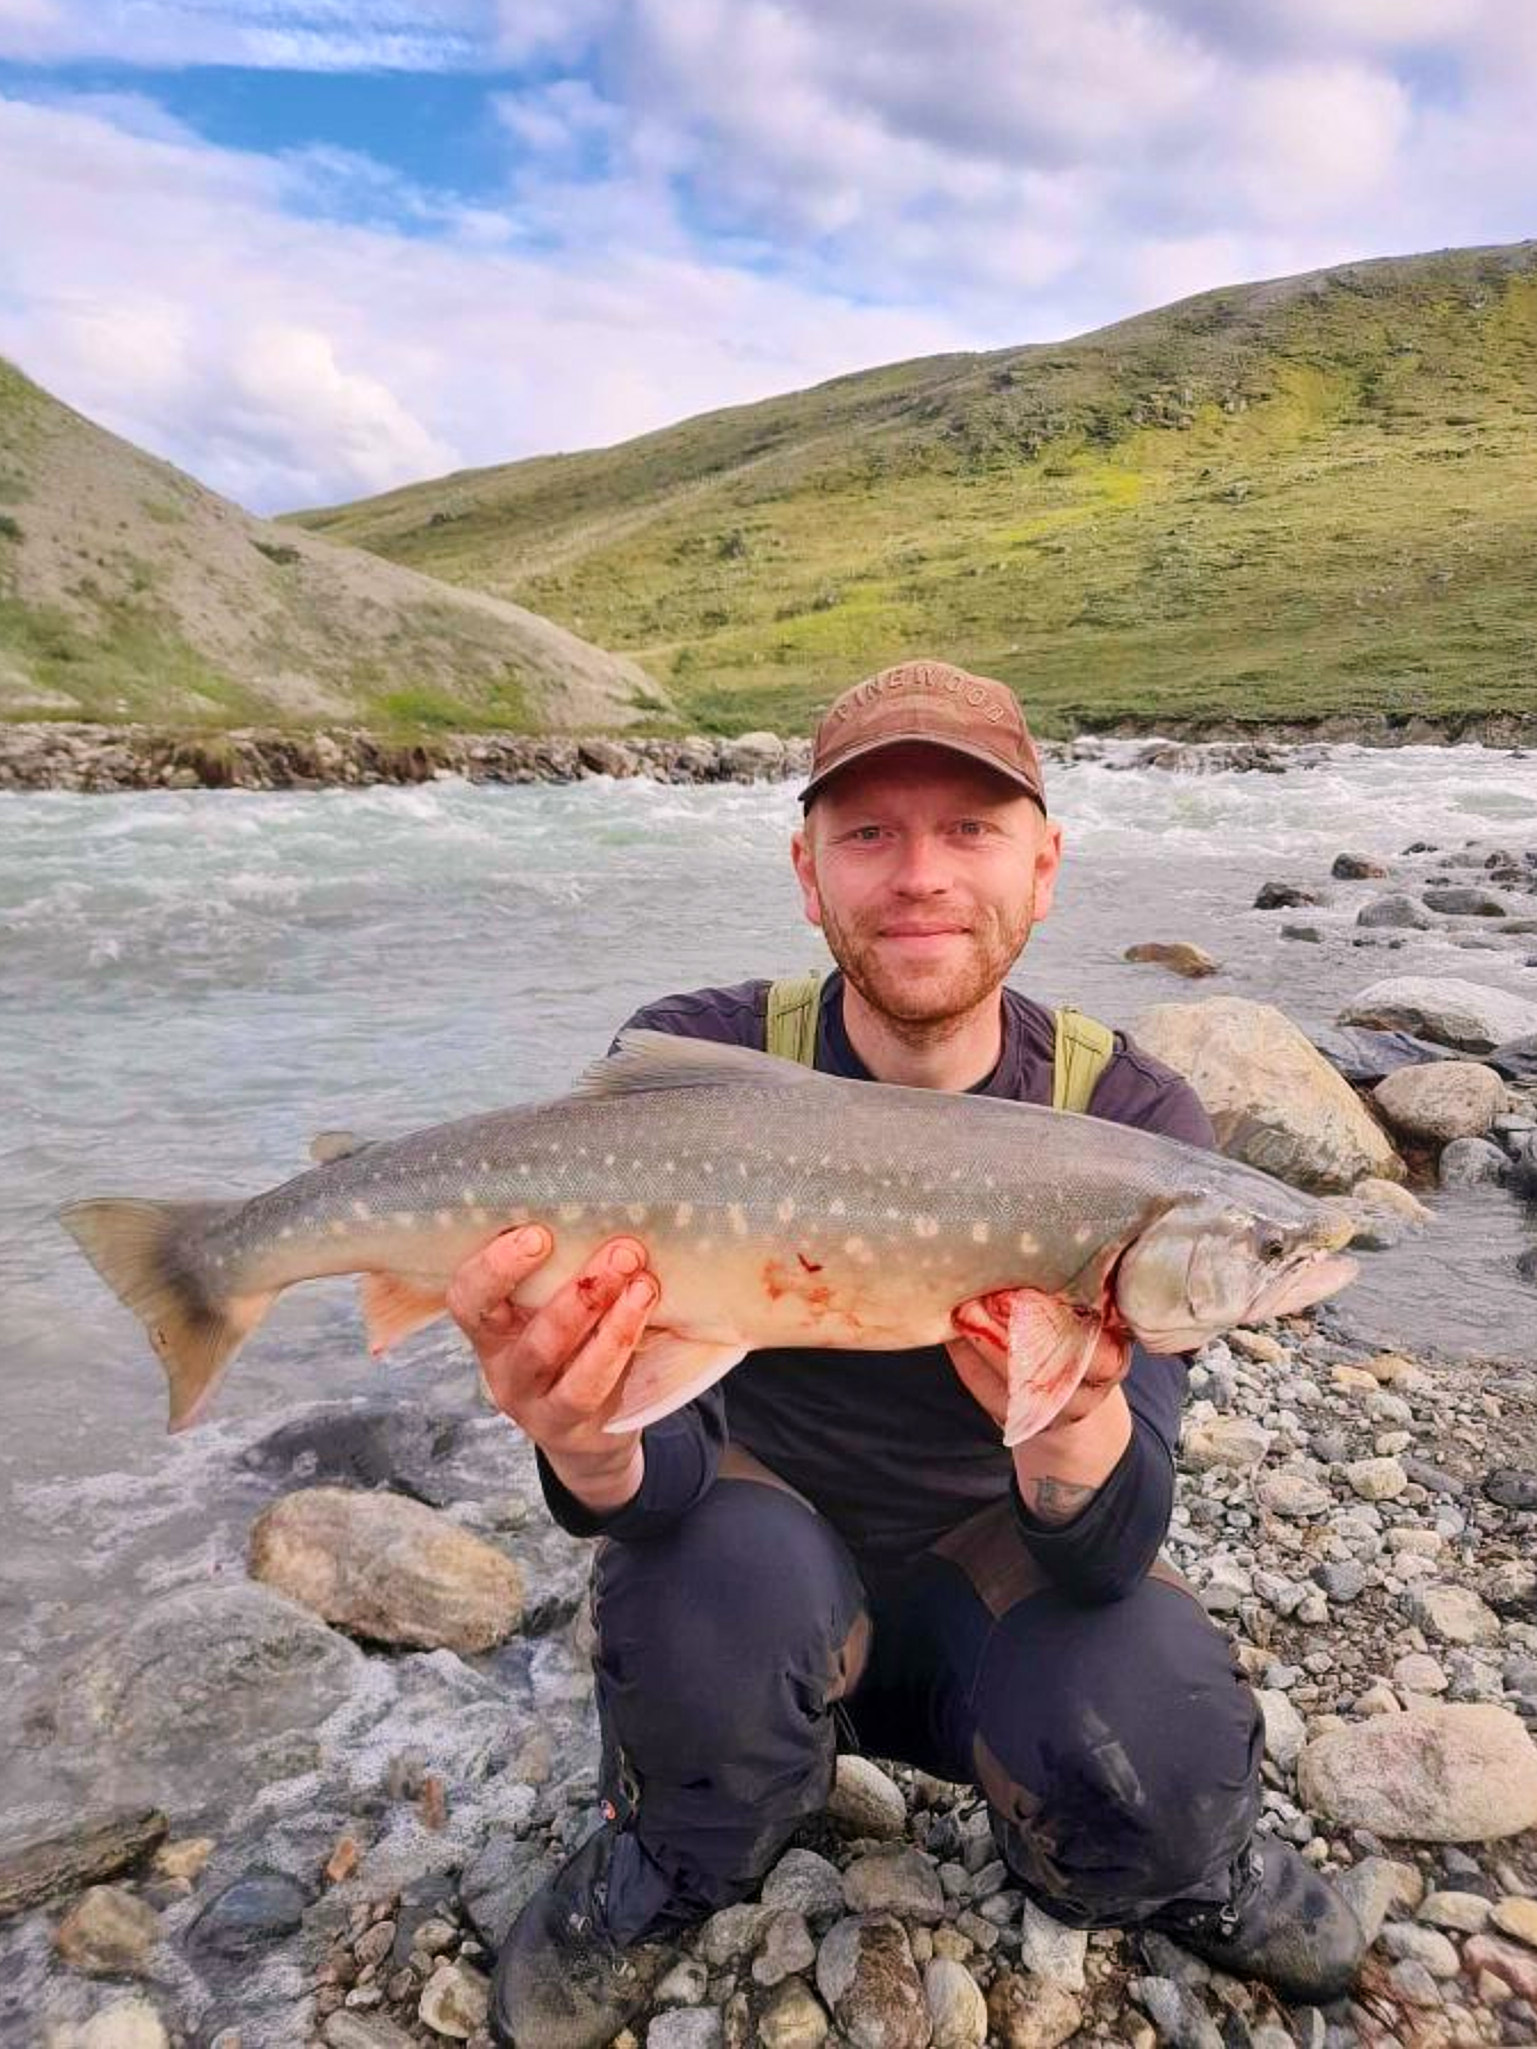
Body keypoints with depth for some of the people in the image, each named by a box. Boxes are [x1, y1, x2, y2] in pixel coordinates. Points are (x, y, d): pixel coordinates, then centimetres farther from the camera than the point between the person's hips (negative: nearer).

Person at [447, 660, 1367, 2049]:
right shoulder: (692, 1064, -18)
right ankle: (661, 1883, 2)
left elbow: (1105, 1562, -24)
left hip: (992, 1583, 1)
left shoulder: (1133, 1126, -18)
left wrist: (1075, 1425, -48)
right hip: (762, 1569, 0)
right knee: (729, 1567, -33)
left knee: (1158, 1765, -28)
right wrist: (591, 1441, -48)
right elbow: (663, 1480, -23)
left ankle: (1184, 1867, 12)